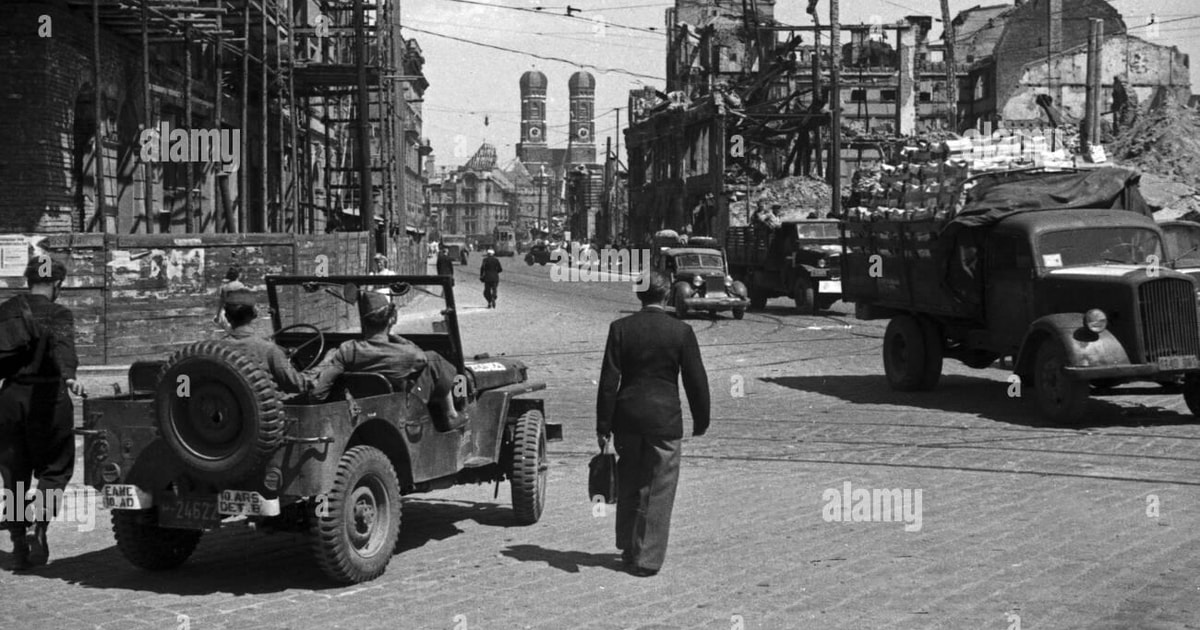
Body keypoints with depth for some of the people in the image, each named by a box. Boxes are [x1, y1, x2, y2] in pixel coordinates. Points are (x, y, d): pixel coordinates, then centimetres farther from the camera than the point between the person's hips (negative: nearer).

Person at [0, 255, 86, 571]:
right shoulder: (59, 314, -7)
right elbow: (62, 346, -26)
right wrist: (69, 376, -41)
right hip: (48, 397, -4)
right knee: (54, 468, 9)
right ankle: (39, 528, -9)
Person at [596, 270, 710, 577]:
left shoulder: (620, 328, -3)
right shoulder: (681, 331, -6)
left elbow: (608, 380, -4)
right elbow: (696, 380, -2)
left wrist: (604, 426, 0)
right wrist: (701, 421, 10)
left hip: (627, 417, 2)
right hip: (664, 419, -2)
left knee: (628, 486, 17)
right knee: (658, 491, 4)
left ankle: (628, 549, 30)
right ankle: (647, 558, 5)